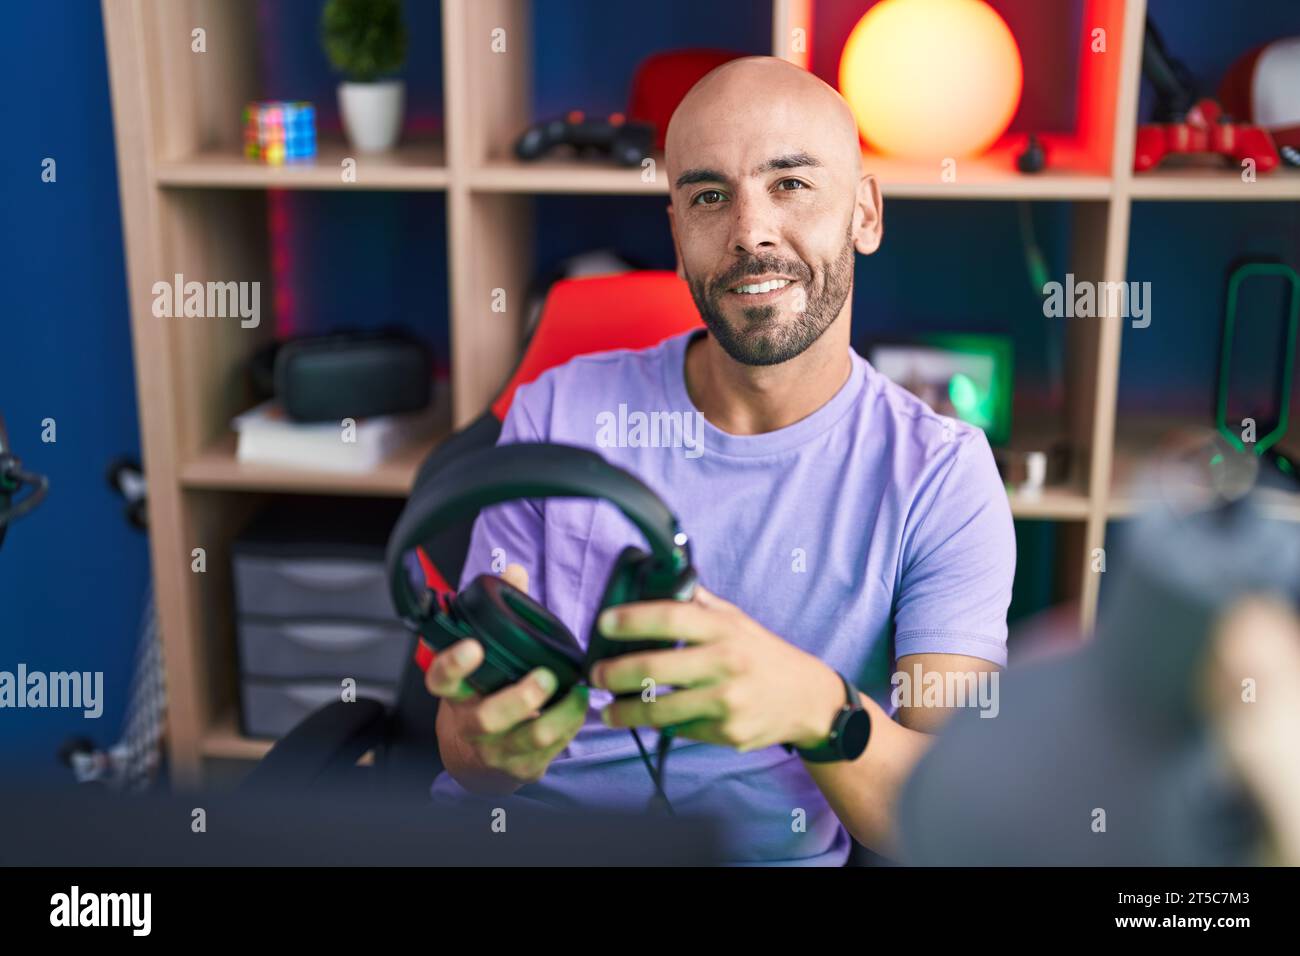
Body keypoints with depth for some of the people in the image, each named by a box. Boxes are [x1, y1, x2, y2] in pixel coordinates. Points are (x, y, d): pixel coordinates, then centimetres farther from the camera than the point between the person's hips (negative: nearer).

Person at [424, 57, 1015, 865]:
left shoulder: (941, 475, -3)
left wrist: (815, 707, -31)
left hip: (768, 852, 0)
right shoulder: (559, 413, 2)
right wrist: (490, 737, -22)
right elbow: (467, 754, 1)